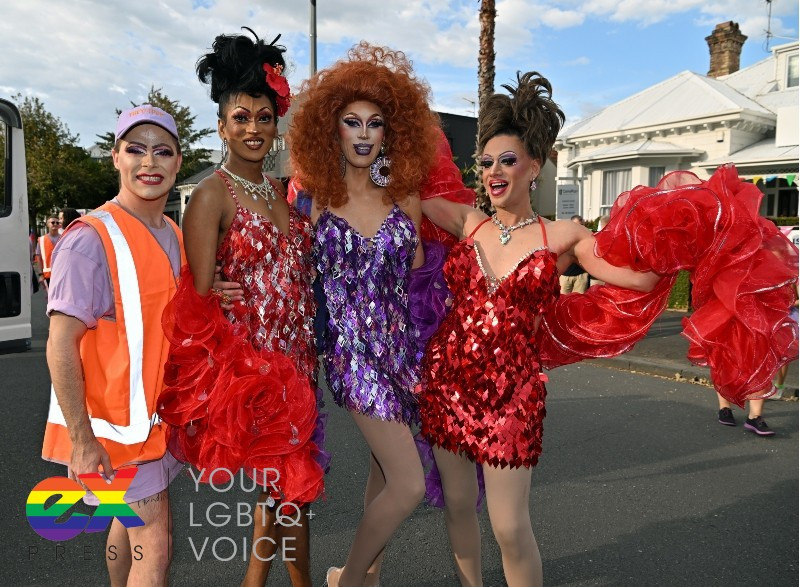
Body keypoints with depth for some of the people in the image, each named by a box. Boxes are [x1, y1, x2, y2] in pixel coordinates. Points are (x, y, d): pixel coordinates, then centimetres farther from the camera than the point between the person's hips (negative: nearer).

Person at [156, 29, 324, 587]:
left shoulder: (283, 190, 10)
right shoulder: (212, 195, -10)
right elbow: (200, 296, -13)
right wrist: (225, 370, -15)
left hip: (295, 357, 7)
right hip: (247, 360, -6)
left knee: (279, 484, 17)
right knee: (293, 482, 3)